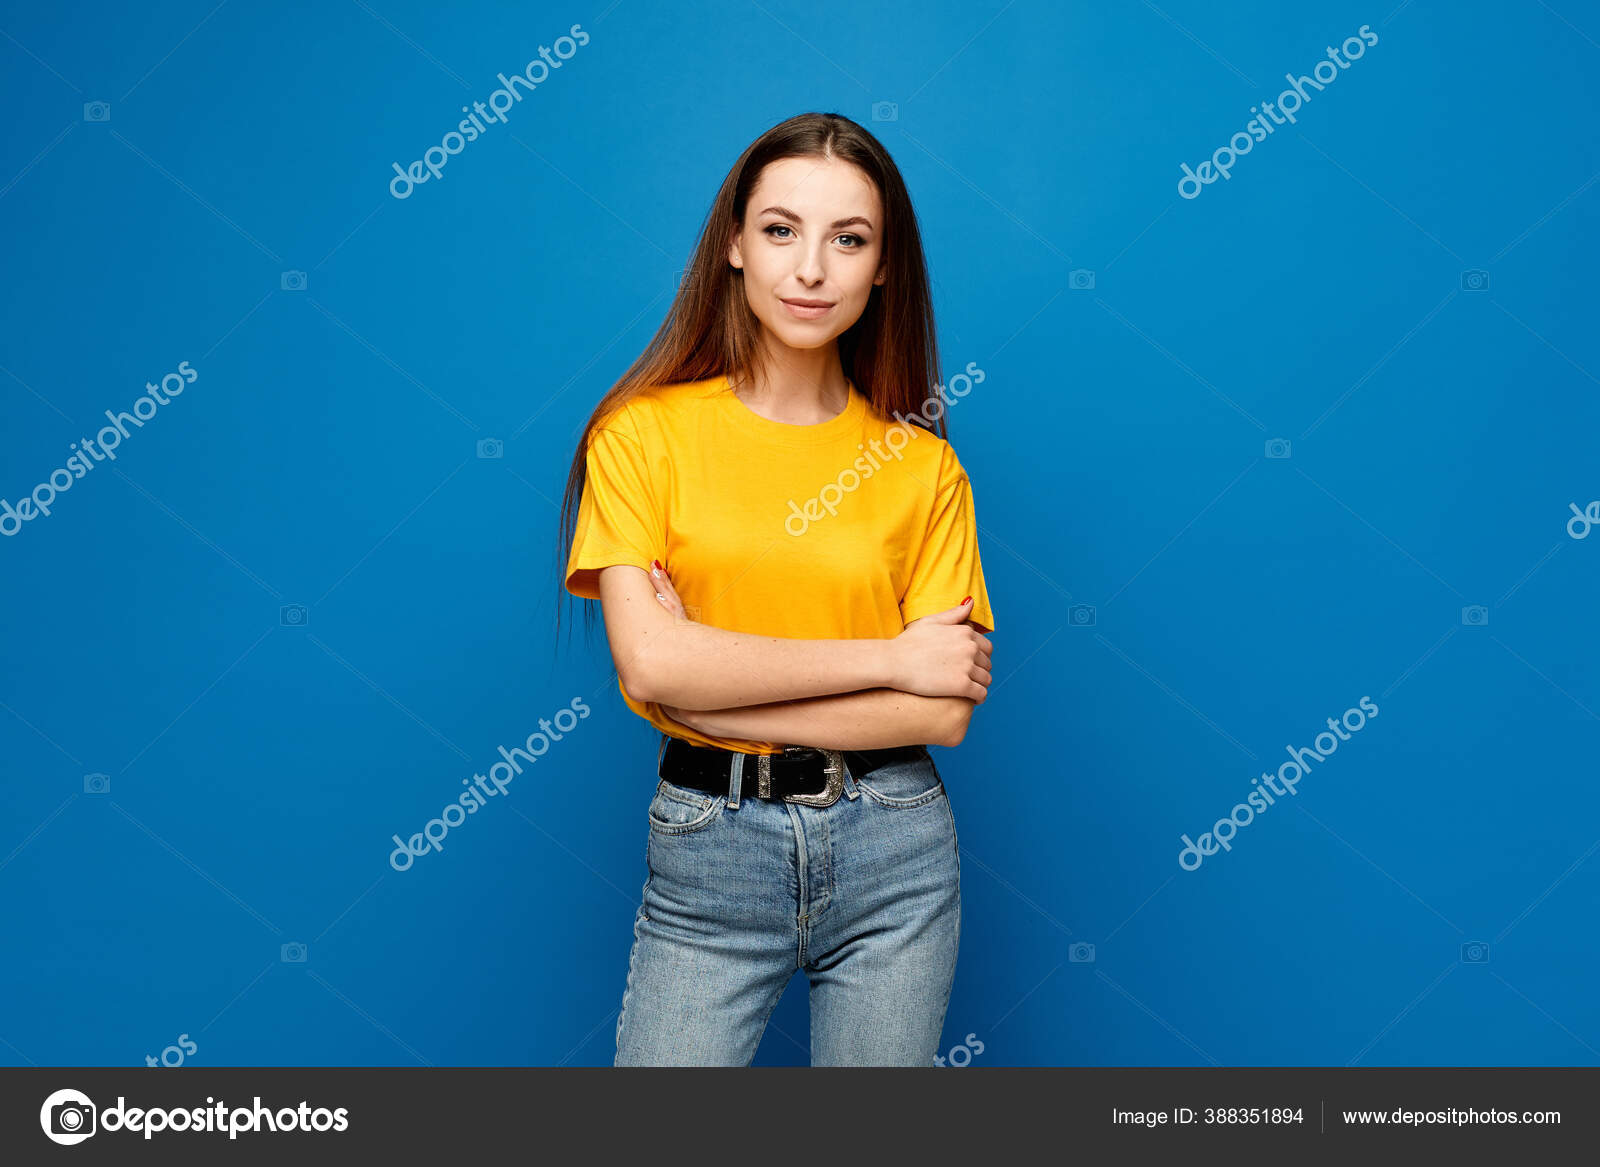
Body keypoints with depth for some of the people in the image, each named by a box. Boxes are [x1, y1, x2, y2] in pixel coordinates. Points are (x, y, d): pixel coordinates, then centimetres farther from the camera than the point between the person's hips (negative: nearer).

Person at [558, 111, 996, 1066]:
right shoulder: (645, 431, -4)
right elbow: (647, 662, -15)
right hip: (708, 851, -1)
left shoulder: (922, 465, -1)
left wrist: (712, 686, -14)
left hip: (892, 851, 2)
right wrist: (887, 656, -13)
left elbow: (946, 712, -7)